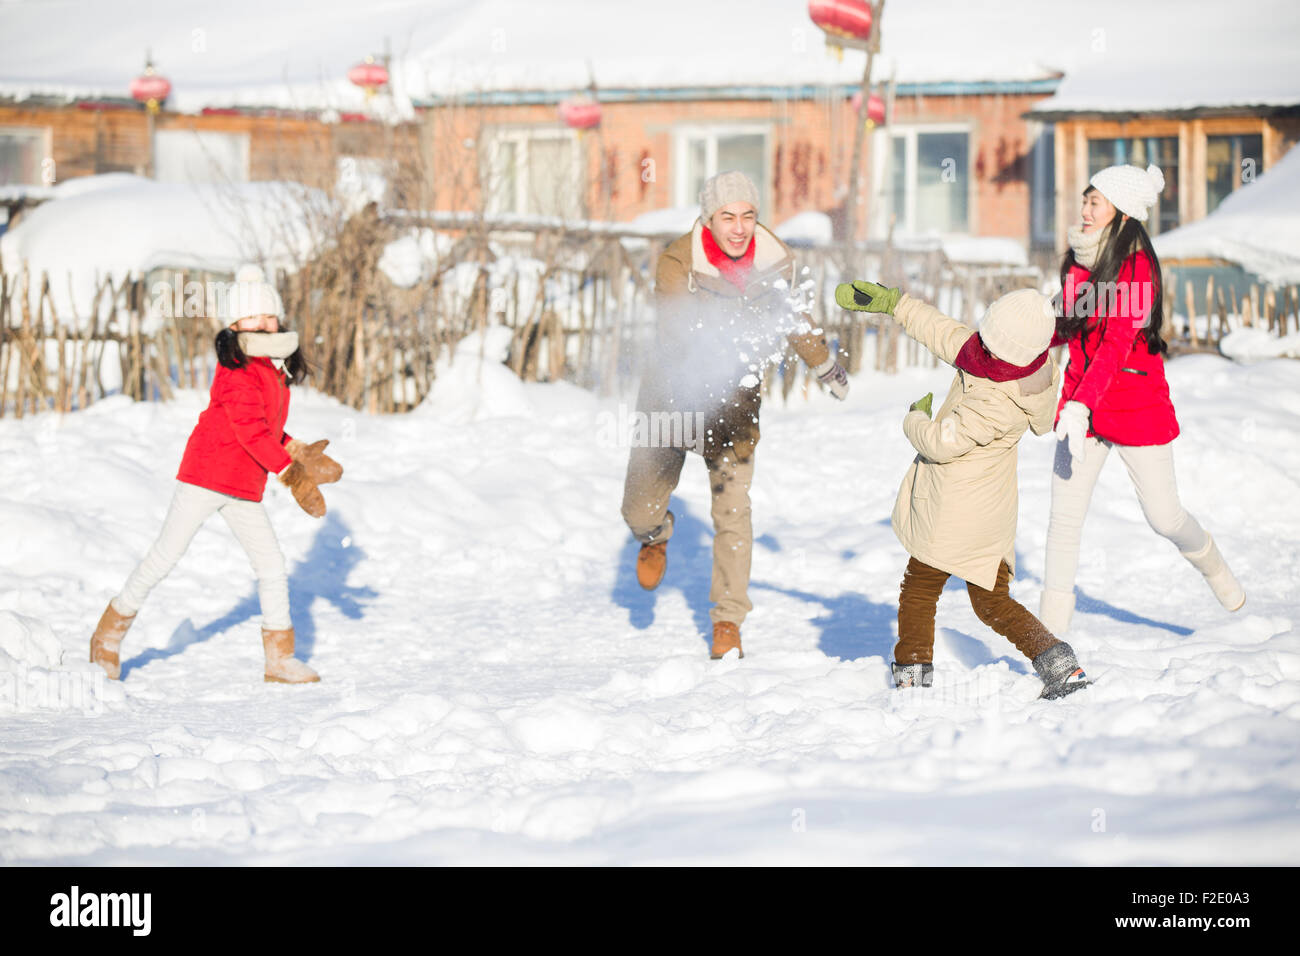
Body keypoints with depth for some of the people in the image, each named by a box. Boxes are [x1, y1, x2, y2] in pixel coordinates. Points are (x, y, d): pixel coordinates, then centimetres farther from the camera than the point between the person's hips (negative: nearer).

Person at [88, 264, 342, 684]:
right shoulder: (236, 366, -15)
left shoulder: (275, 366, 12)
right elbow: (249, 428, -24)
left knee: (271, 563, 4)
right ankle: (112, 628, 16)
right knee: (167, 554, -1)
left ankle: (280, 658, 12)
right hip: (208, 472, -8)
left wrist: (295, 449, 13)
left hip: (245, 486, 8)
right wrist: (290, 473, -28)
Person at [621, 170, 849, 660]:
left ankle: (728, 619, 6)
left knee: (733, 513, -9)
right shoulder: (677, 262, -22)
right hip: (673, 397, -1)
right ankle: (657, 537, 43)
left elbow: (791, 316, 13)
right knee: (639, 510, 5)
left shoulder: (775, 262, -9)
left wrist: (825, 365, 29)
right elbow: (679, 331, -35)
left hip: (734, 403, 1)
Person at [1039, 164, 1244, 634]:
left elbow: (1116, 345, -27)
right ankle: (1049, 639, 3)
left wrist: (1080, 407, -36)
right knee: (1064, 516, -2)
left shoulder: (1136, 266, -17)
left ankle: (1211, 564, 40)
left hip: (1136, 403, -5)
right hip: (1081, 401, 5)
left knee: (1163, 517, 5)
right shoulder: (1078, 259, 4)